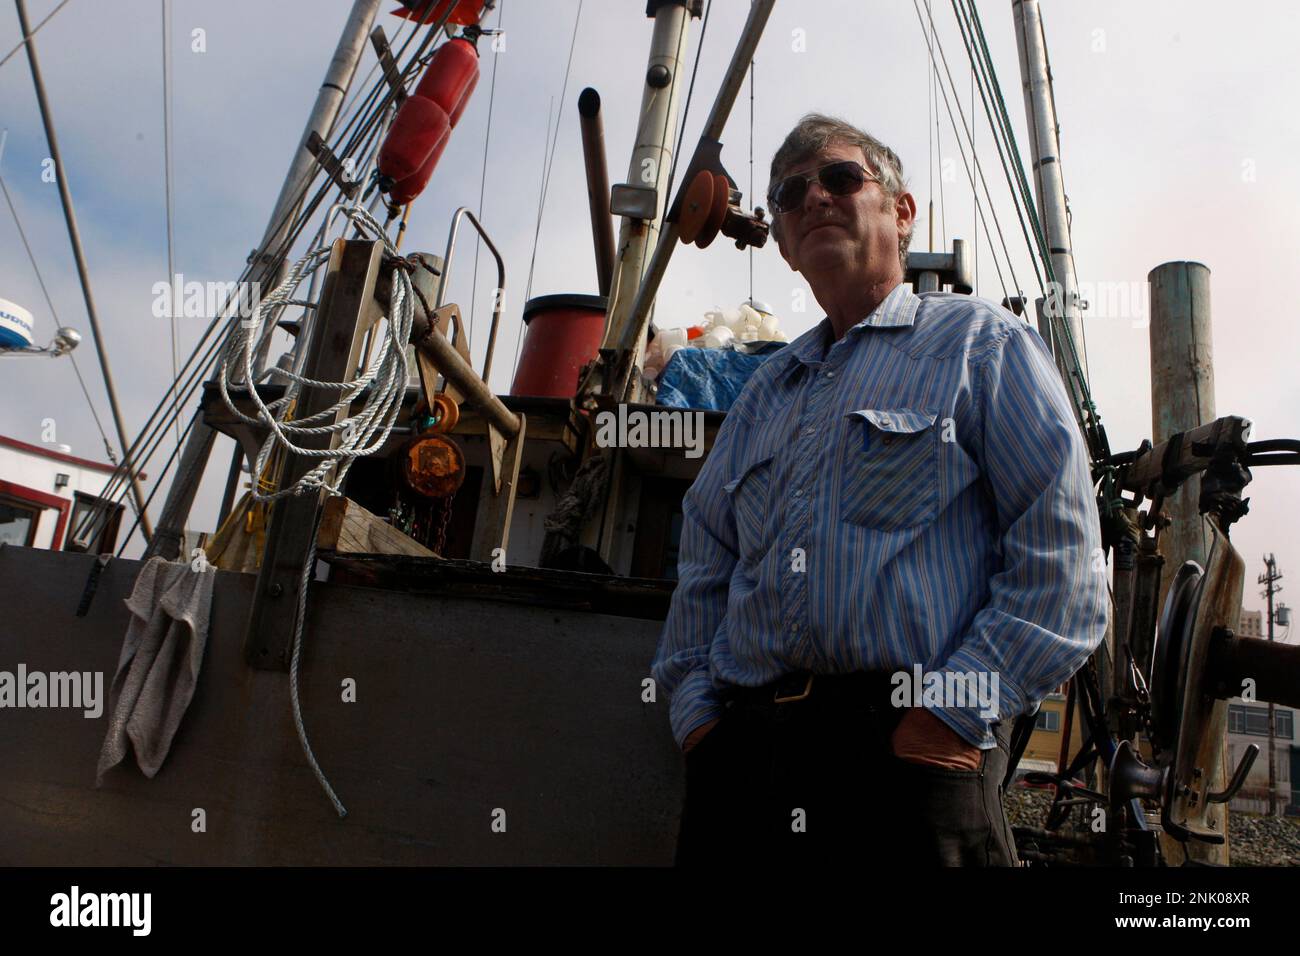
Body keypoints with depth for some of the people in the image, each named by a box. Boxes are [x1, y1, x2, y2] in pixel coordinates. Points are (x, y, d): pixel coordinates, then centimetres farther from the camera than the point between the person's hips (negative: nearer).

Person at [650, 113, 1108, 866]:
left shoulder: (981, 345, 5)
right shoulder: (766, 394, 21)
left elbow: (1061, 560, -5)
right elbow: (704, 566, 18)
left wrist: (955, 714, -13)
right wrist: (696, 706, 6)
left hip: (907, 754, -4)